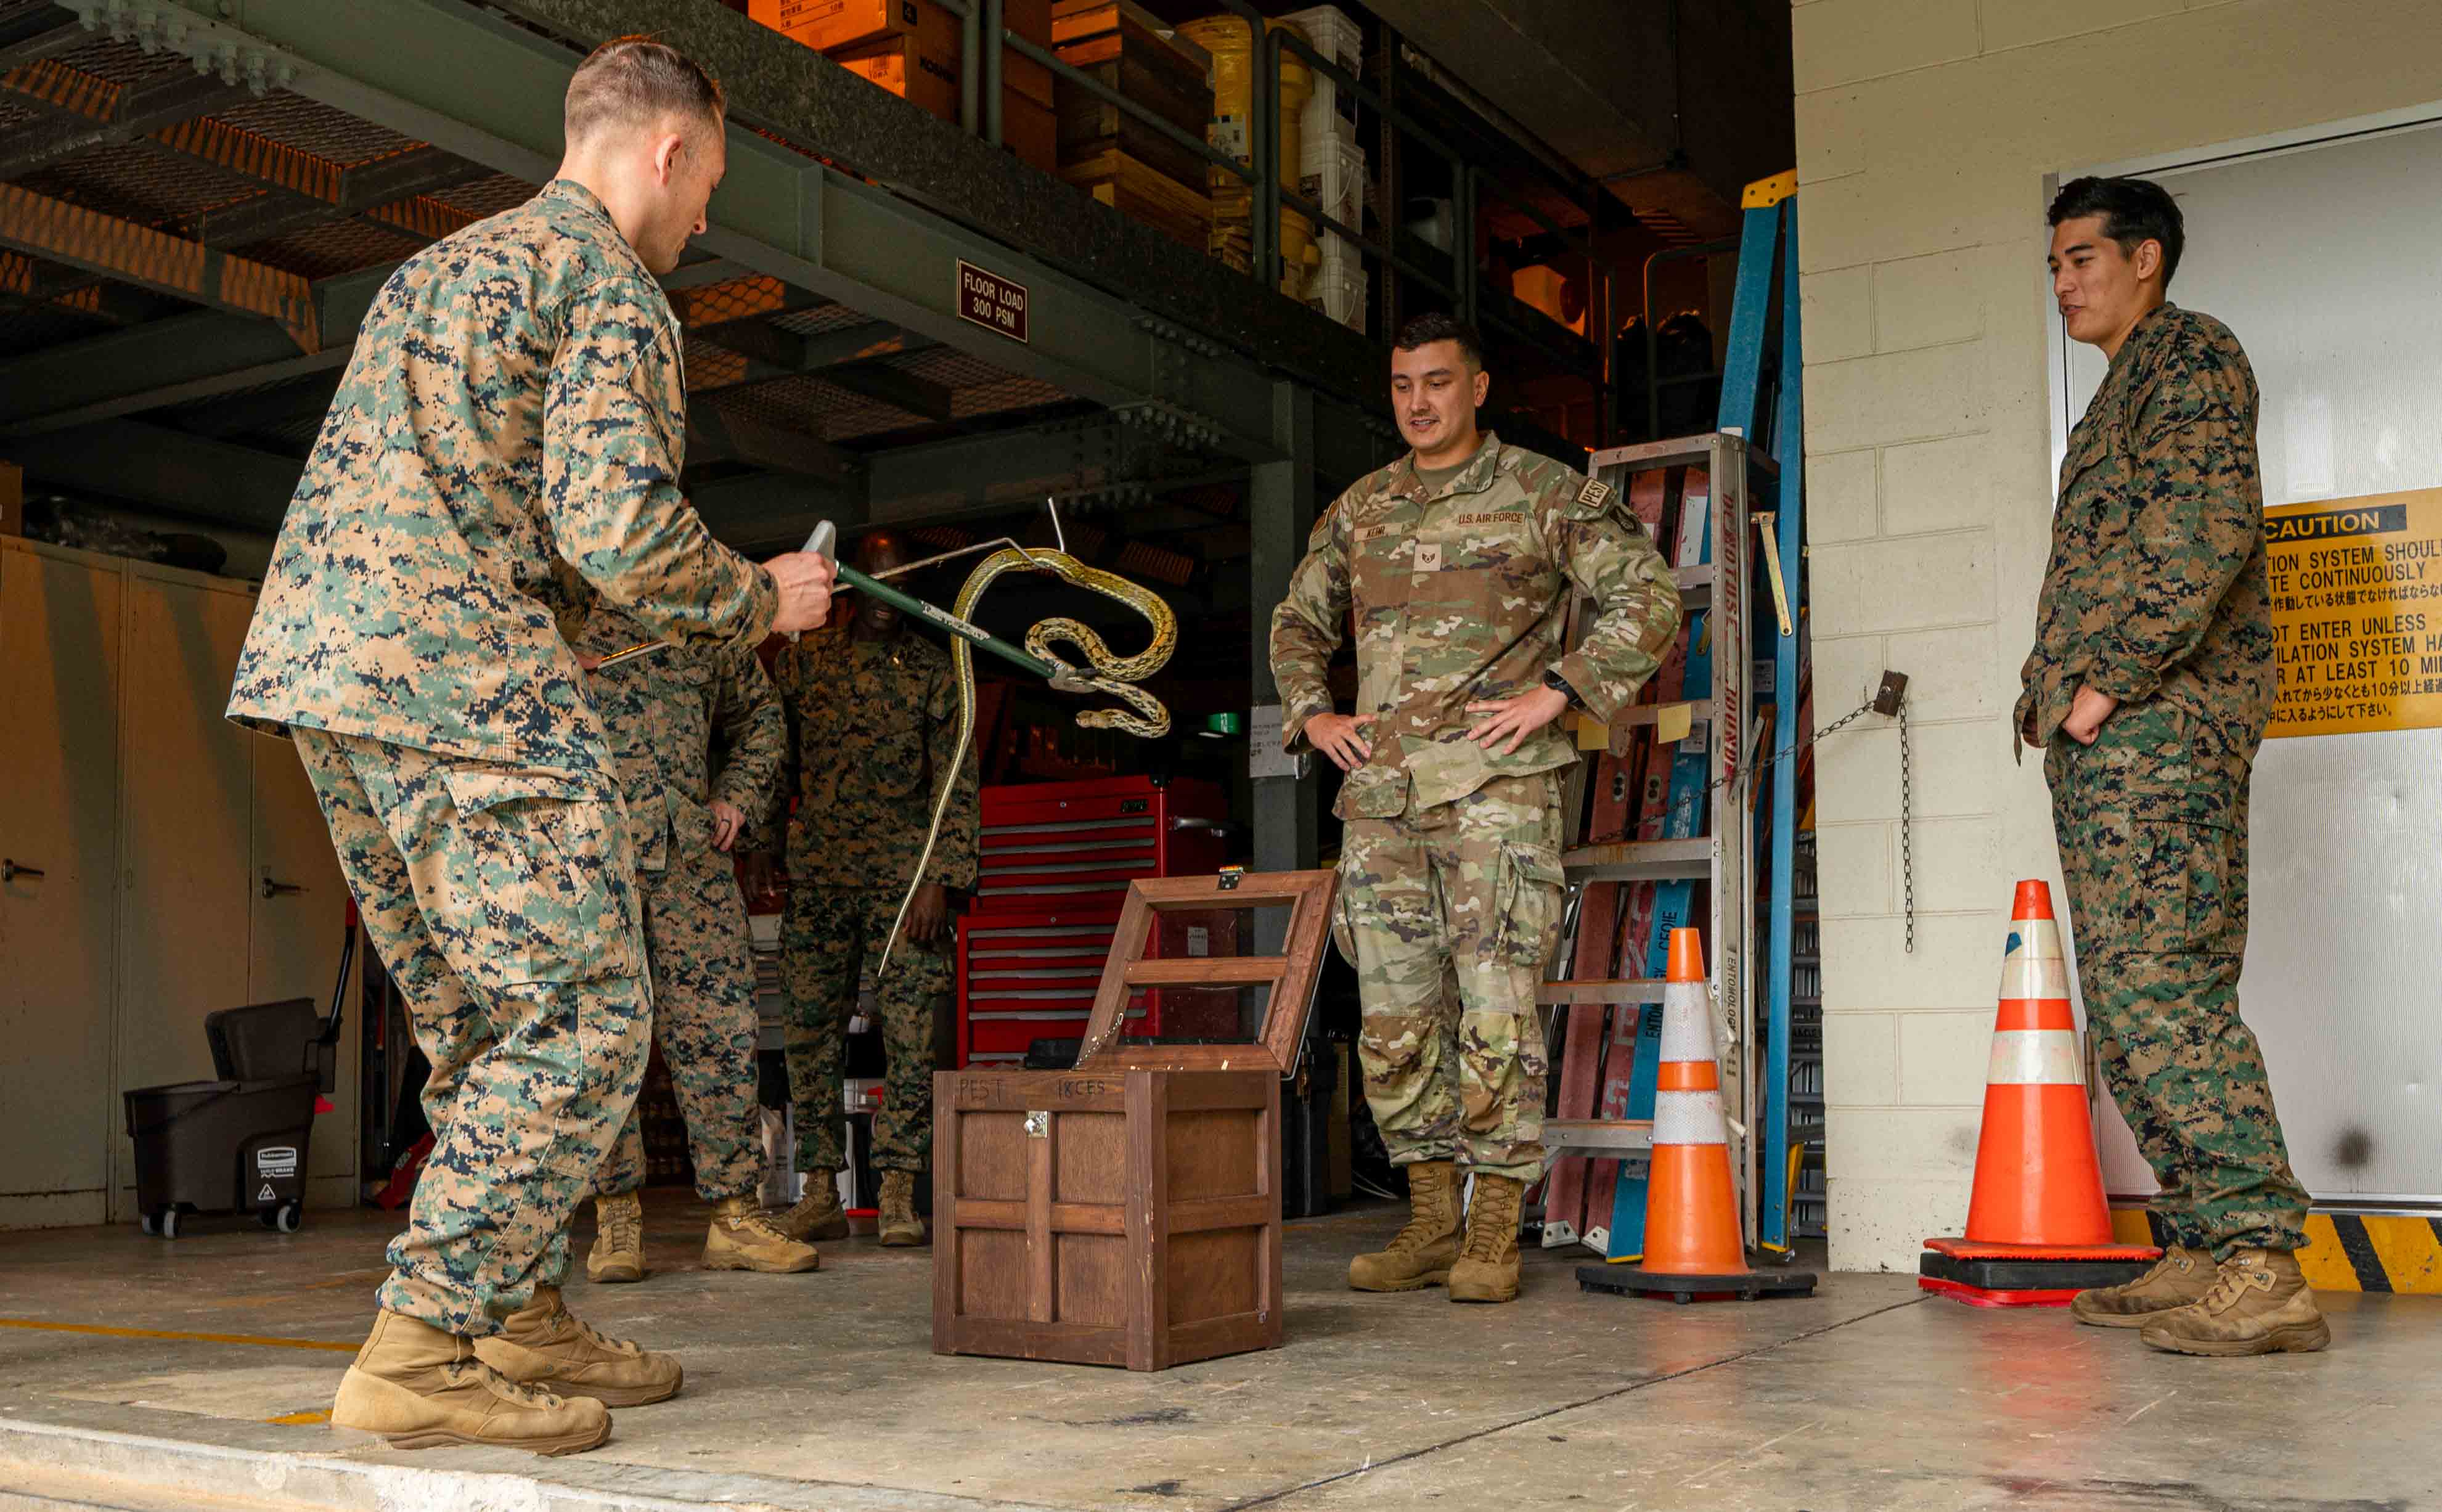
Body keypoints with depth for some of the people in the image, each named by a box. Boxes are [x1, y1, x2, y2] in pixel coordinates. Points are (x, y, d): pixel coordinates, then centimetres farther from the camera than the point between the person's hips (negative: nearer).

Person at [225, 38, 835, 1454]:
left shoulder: (440, 265, 26)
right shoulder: (612, 288, -3)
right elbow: (619, 527, -15)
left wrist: (589, 600, 31)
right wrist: (759, 601, 2)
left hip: (319, 652, 10)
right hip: (465, 685, -10)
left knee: (487, 1026, 15)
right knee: (582, 1027, -6)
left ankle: (523, 1319, 20)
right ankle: (421, 1353, -8)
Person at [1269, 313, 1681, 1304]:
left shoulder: (1545, 492, 4)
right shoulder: (1357, 511, 18)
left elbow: (1648, 595, -1)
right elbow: (1295, 622, 30)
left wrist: (1558, 690, -9)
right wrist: (1312, 715, 15)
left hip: (1496, 785, -5)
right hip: (1380, 792, 5)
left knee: (1496, 1010, -7)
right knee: (1394, 1020, 5)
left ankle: (1494, 1234, 2)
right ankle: (1430, 1224, 16)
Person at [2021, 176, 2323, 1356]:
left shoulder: (2191, 352, 1)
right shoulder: (2123, 392, 29)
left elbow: (2210, 523, -15)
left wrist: (2109, 678, -17)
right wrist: (2052, 692, 15)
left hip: (2159, 717, -10)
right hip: (2105, 732, 10)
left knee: (2158, 982, -16)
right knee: (2133, 993, 6)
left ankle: (2263, 1268, -15)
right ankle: (2207, 1252, 10)